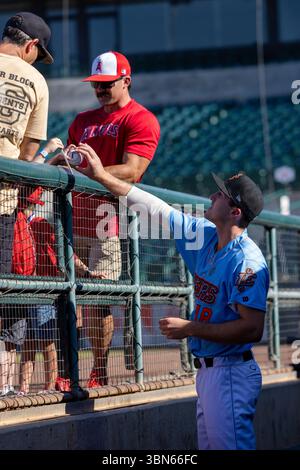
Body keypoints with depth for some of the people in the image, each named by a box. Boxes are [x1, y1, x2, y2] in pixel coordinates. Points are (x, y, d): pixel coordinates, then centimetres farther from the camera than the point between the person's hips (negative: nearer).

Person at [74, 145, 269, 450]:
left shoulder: (247, 260, -17)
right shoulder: (206, 236, 8)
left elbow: (252, 329, -23)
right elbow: (157, 209, 16)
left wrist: (190, 329, -18)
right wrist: (102, 176, 16)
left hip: (230, 374, -9)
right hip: (207, 369, 9)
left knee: (229, 445, -12)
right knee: (208, 446, 12)